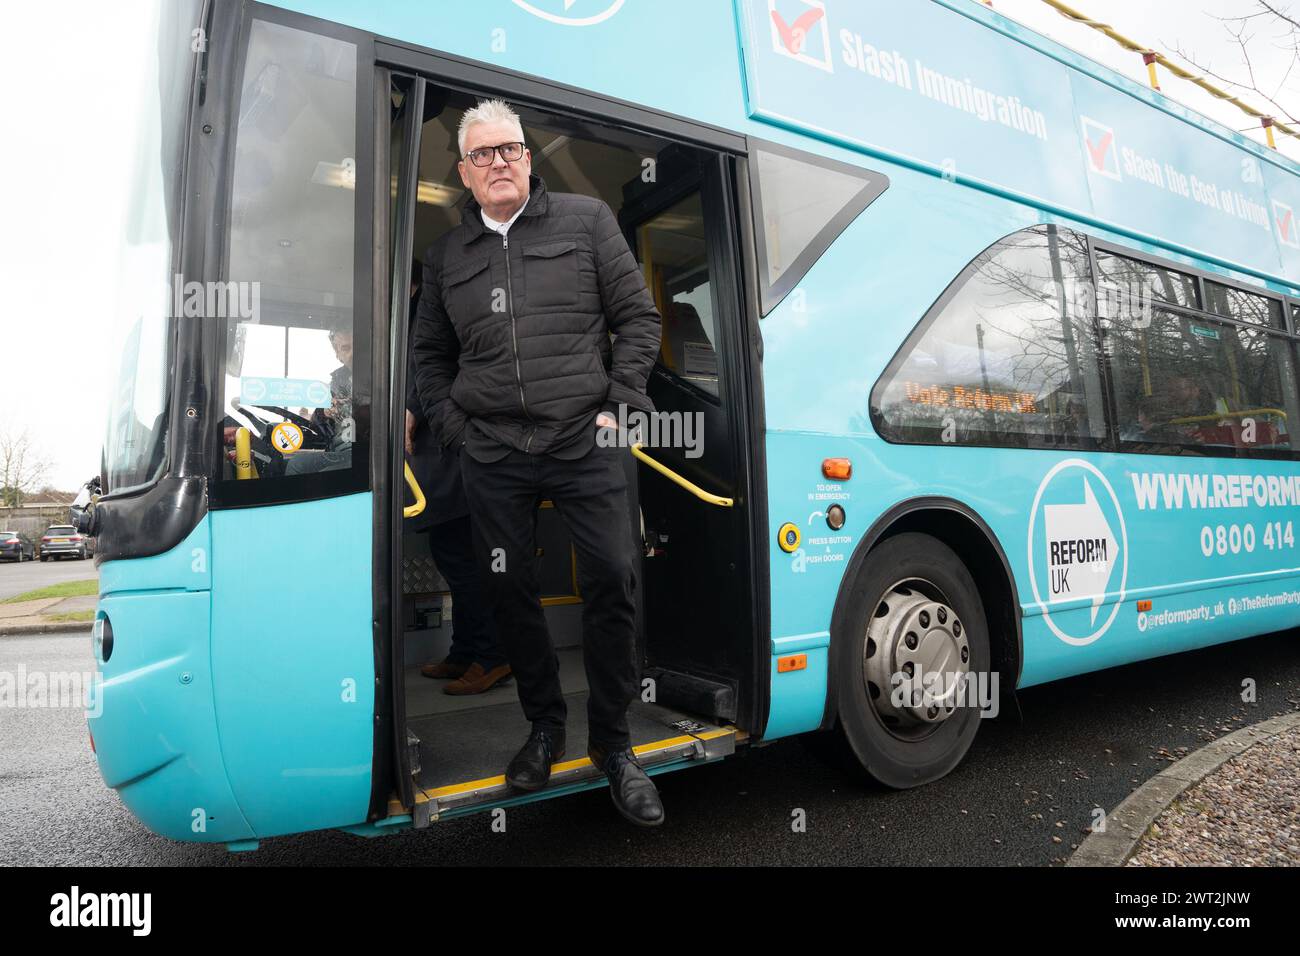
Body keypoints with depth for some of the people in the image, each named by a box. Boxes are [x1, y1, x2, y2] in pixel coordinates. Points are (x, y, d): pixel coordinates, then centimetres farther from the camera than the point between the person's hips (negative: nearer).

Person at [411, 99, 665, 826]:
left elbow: (639, 316, 5)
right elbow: (431, 355, 22)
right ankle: (545, 726, 27)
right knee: (511, 589, 7)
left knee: (612, 582, -6)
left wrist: (620, 406, -4)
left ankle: (613, 744, 12)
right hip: (493, 453, 3)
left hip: (584, 441, -2)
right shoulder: (447, 255, 15)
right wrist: (453, 426, 8)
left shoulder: (587, 221, 8)